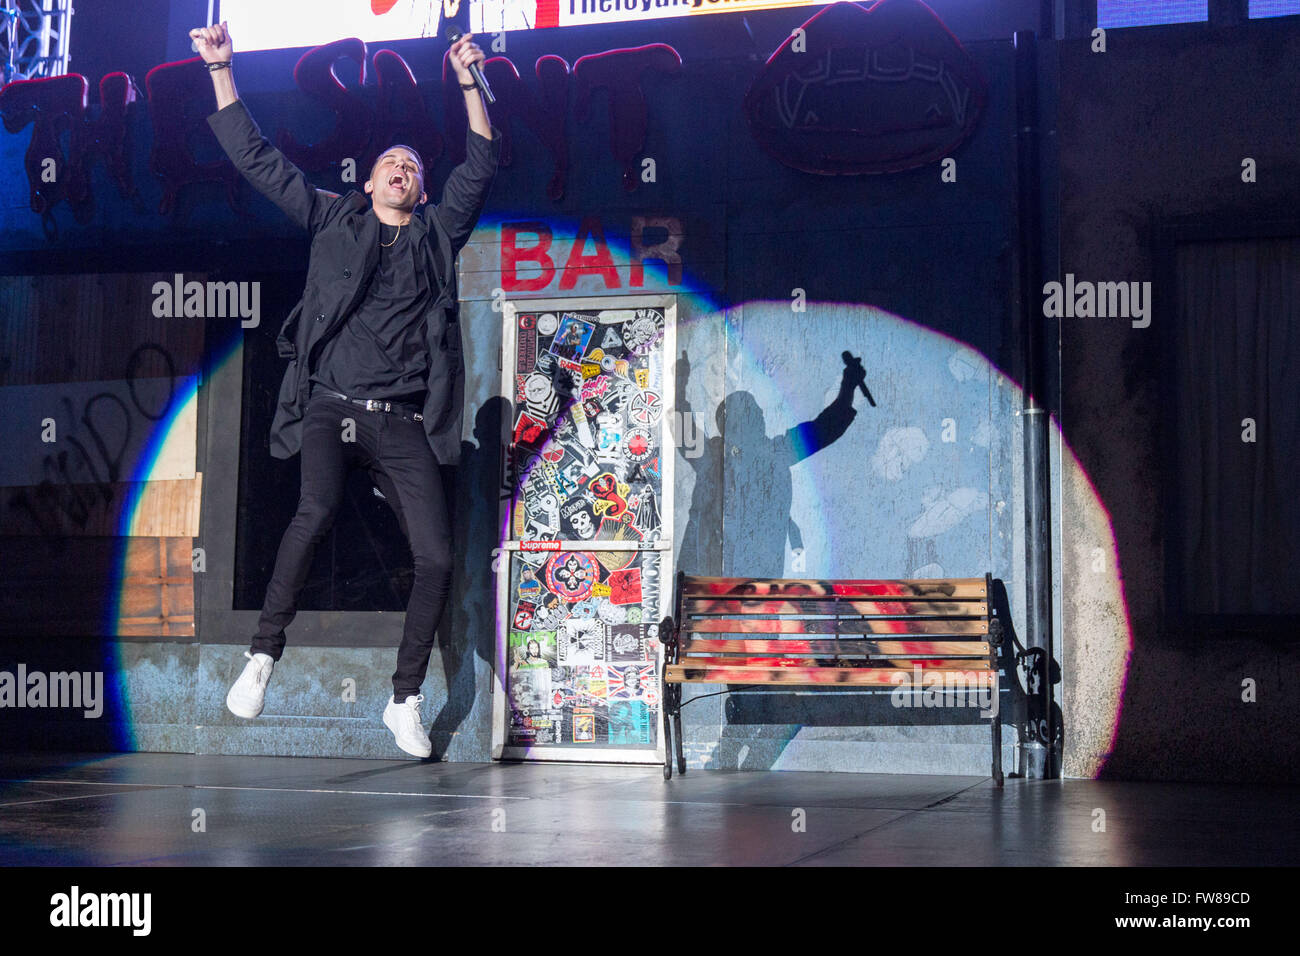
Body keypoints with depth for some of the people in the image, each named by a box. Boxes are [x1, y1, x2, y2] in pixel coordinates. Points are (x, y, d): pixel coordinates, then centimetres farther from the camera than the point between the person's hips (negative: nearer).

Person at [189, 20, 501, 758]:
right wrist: (222, 71, 13)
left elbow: (482, 167, 10)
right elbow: (259, 160, 17)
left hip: (404, 423, 2)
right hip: (332, 407, -2)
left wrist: (470, 82, 1)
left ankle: (406, 697, 6)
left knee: (438, 556, -9)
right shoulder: (336, 220, 17)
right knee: (318, 510, -30)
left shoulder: (439, 233, 19)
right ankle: (264, 655, -19)